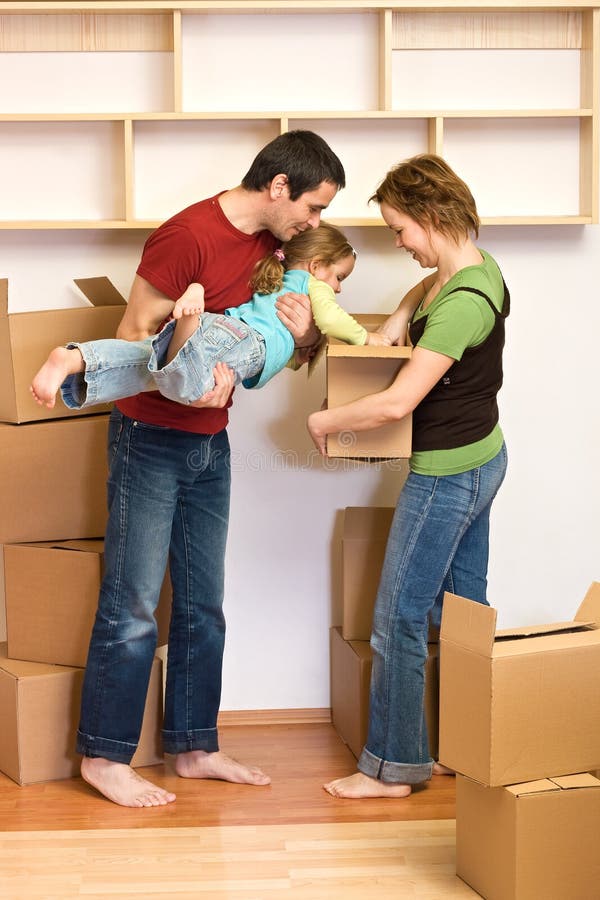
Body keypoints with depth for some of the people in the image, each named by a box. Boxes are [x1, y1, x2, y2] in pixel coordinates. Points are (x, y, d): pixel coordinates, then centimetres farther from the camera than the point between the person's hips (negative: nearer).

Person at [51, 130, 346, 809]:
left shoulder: (273, 243, 5)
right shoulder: (188, 236, -20)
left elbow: (293, 339, 13)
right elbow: (132, 334, -17)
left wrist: (304, 330, -11)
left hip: (210, 443, 8)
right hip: (151, 439, -8)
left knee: (203, 605, 12)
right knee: (132, 606, -3)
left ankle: (193, 747, 22)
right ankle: (103, 756, 7)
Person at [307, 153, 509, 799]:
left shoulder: (462, 304, -26)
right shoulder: (478, 266, 3)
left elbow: (397, 403, -28)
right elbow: (428, 287, 28)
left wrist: (326, 421, -13)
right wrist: (397, 322, 9)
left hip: (447, 475, -10)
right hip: (481, 458, 10)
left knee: (399, 620, 0)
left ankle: (392, 768, 10)